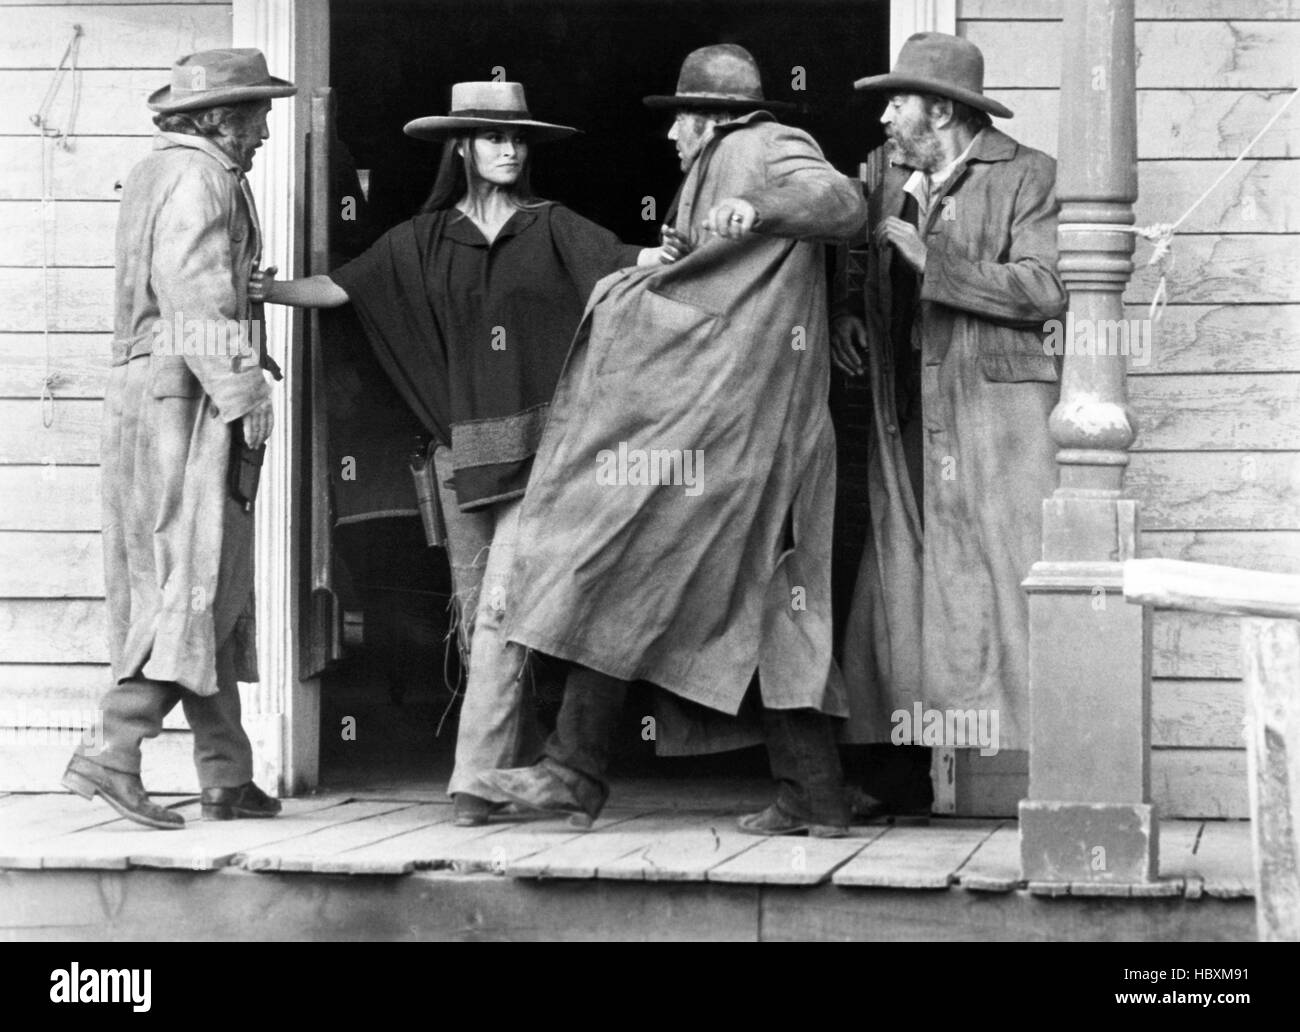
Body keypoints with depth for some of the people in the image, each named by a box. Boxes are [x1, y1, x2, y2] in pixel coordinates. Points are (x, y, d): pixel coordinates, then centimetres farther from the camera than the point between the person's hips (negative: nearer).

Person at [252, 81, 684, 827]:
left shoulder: (552, 228, 3)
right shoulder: (424, 241, 10)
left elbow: (615, 263, -12)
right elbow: (342, 287, 8)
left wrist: (654, 259, -34)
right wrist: (268, 290, -6)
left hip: (538, 441, -3)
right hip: (463, 448, 4)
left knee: (502, 607, -12)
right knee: (475, 610, 6)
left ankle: (480, 780, -14)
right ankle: (522, 758, 19)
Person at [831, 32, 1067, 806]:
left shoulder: (1026, 177, -2)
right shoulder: (893, 185, 18)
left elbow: (1046, 291, -13)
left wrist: (931, 257, -15)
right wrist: (850, 318, 10)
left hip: (996, 409, -6)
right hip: (909, 420, 6)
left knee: (1009, 586, -12)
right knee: (901, 588, 2)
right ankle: (907, 778, 6)